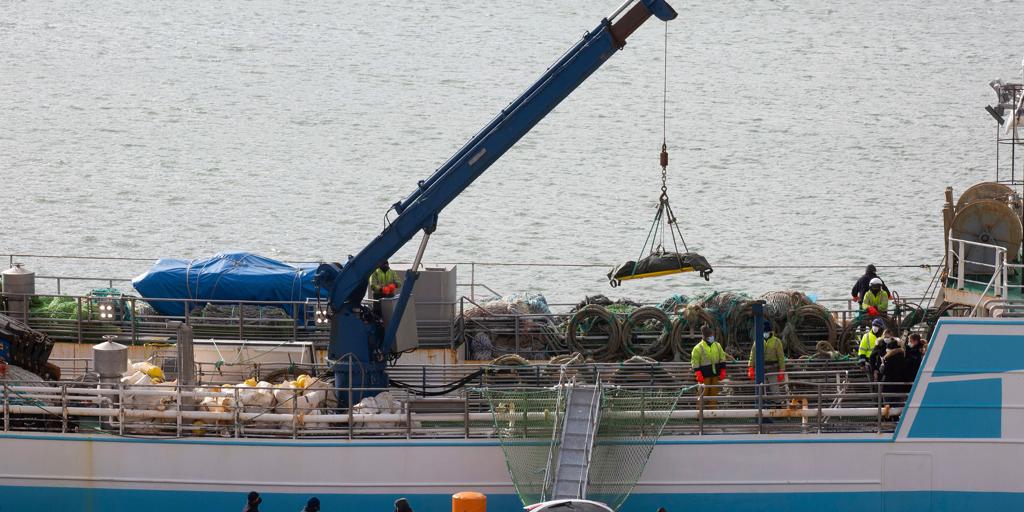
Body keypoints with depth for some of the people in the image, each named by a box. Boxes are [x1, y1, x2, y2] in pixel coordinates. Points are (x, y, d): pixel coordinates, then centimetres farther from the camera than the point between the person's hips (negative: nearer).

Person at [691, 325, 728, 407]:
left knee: (714, 392, 7)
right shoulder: (698, 348, -7)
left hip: (715, 374, 5)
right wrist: (698, 375, -15)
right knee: (703, 394, -4)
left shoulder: (717, 346, 9)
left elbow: (722, 359, 15)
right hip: (705, 375, -5)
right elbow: (695, 362, -8)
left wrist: (722, 372, 9)